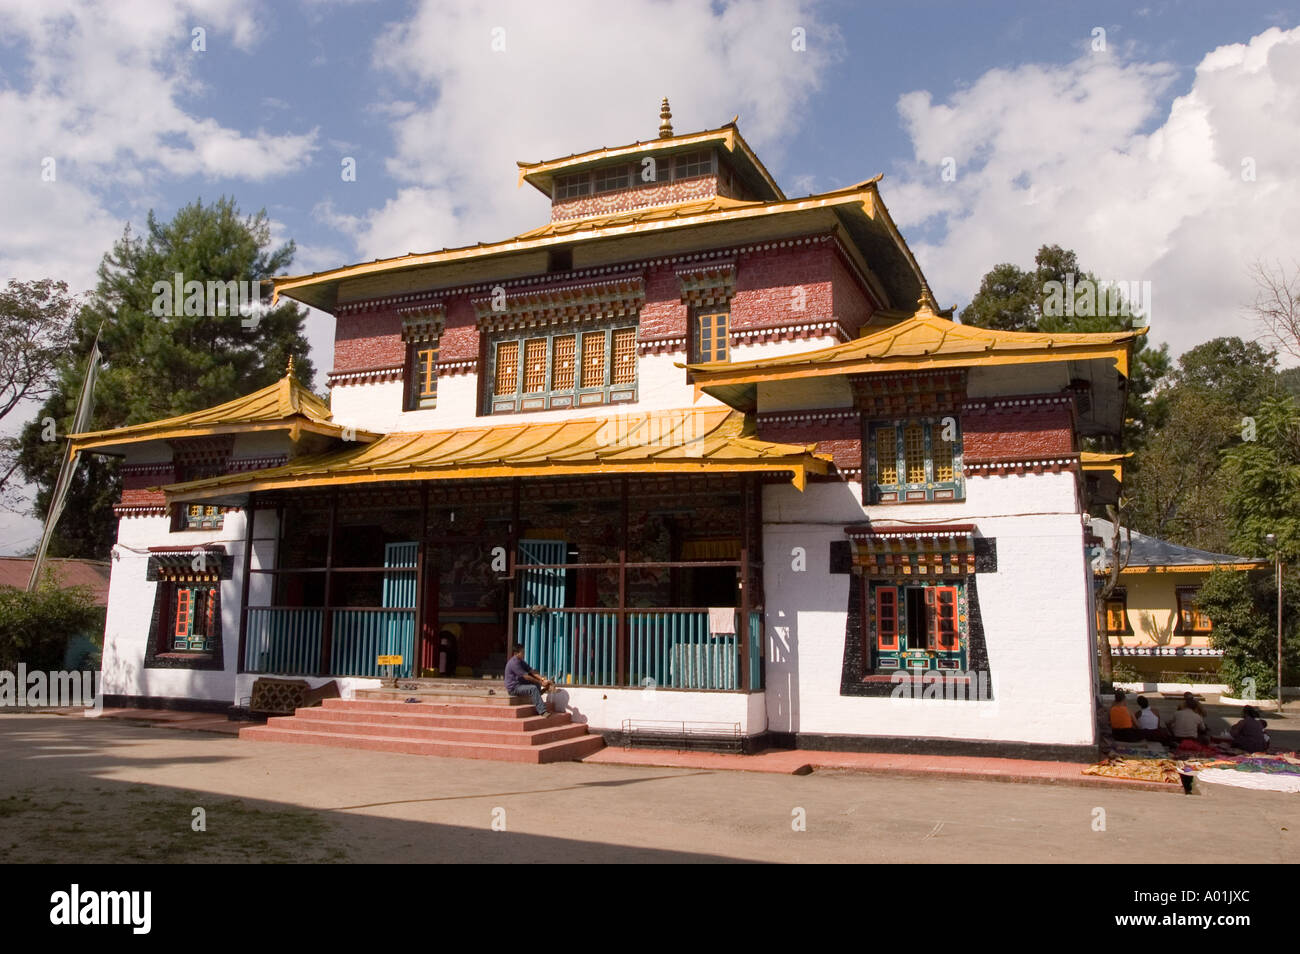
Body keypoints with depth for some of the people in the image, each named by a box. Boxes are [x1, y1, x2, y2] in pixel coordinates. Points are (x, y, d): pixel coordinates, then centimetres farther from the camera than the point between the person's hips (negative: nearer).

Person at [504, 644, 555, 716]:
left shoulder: (521, 662, 13)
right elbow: (526, 677, -21)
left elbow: (532, 671, 4)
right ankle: (542, 712, -34)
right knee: (533, 688, -28)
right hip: (513, 688, -10)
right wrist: (540, 682, -17)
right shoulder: (514, 663, -19)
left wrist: (543, 680, -11)